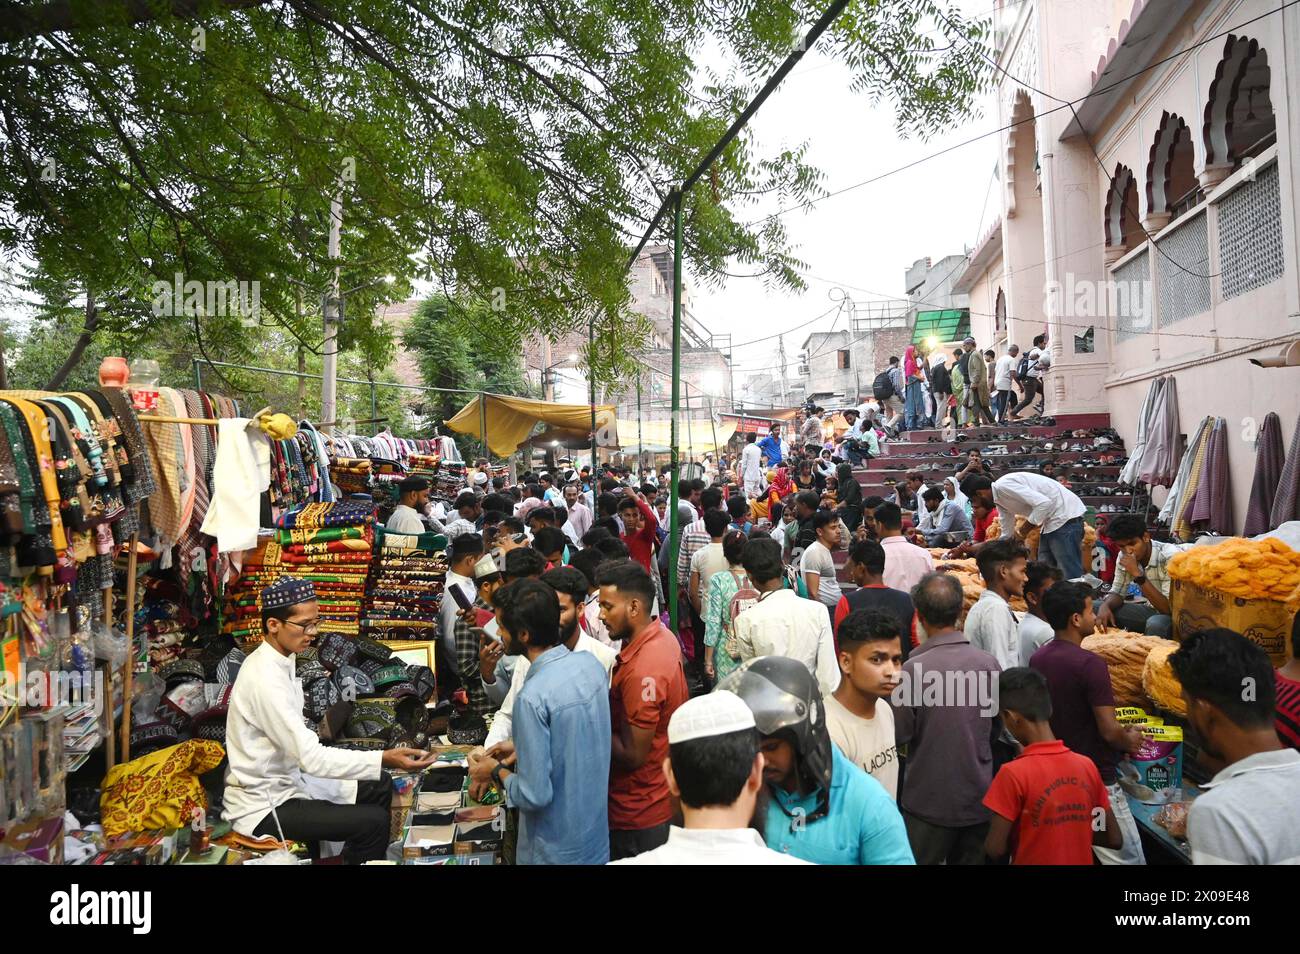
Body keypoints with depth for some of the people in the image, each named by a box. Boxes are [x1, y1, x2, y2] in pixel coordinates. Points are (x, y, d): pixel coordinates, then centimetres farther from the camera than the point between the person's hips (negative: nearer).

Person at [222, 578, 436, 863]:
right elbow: (311, 757, -28)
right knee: (373, 822, -16)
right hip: (263, 807, -10)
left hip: (286, 781, 10)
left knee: (380, 787, 12)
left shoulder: (279, 662, 4)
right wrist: (384, 759, -31)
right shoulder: (265, 679, -26)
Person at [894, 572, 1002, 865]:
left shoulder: (914, 668, -20)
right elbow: (995, 729, 6)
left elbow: (899, 735, -11)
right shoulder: (988, 663, -7)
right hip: (979, 799, 4)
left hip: (929, 802, -4)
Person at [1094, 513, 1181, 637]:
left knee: (1155, 624, -38)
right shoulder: (1124, 556, -6)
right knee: (1096, 609, -9)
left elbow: (1170, 608, -28)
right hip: (1151, 610, 6)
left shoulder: (1170, 556, -25)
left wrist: (1138, 574, -33)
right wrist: (1105, 606, -20)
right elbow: (1117, 593, 3)